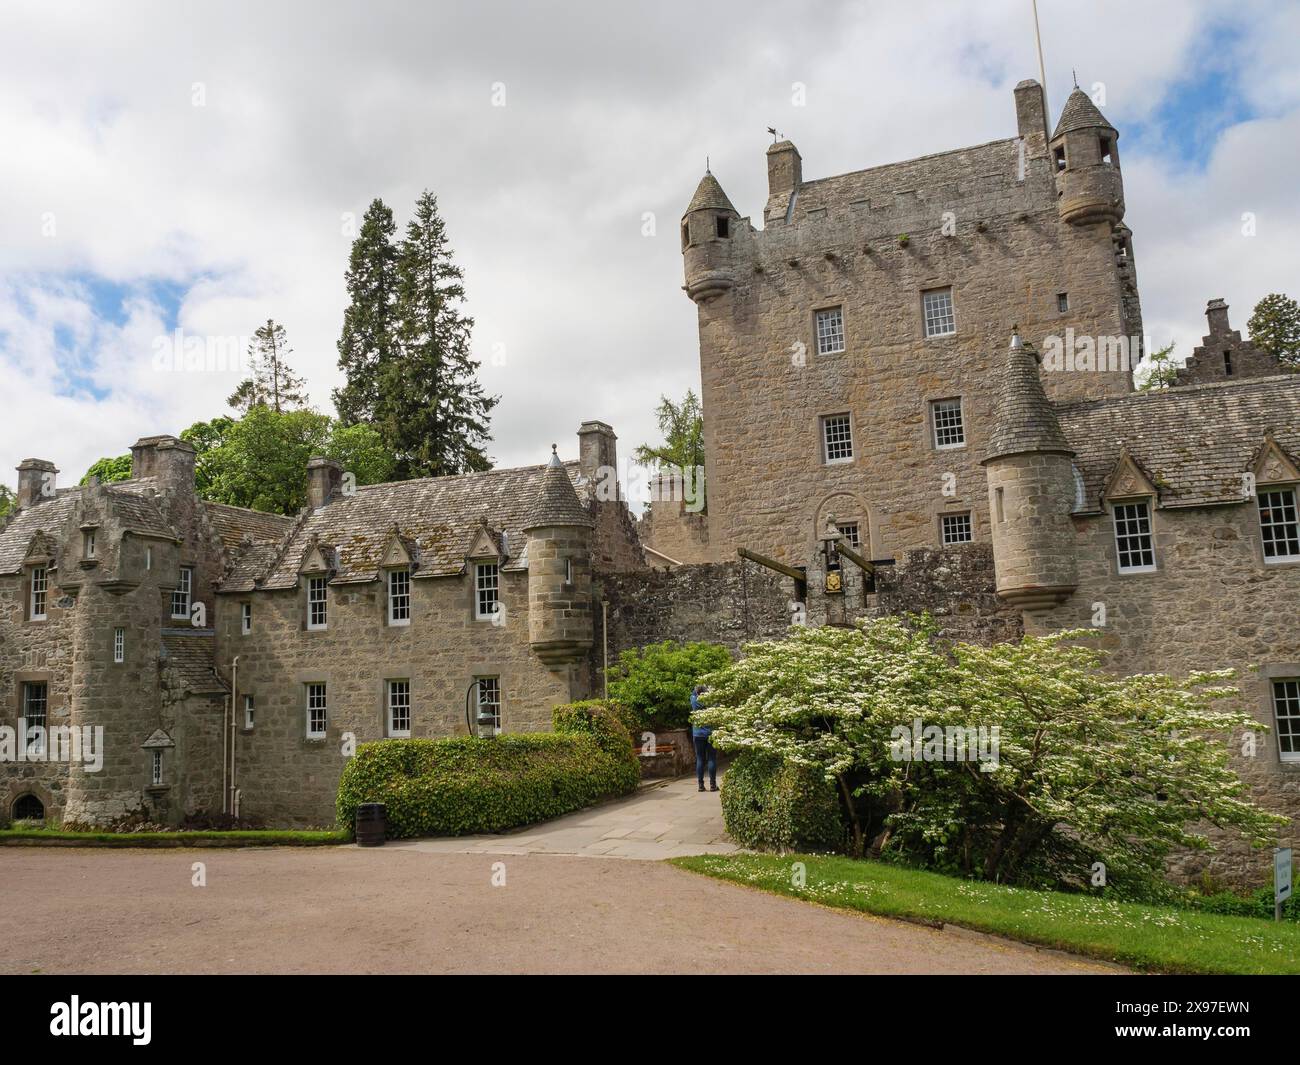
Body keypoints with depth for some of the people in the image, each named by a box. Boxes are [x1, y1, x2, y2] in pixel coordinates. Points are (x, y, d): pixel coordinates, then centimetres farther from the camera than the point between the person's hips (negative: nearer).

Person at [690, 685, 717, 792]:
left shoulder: (695, 701, -4)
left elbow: (692, 693, 14)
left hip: (698, 734, 2)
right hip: (711, 734, -2)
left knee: (700, 759, 6)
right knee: (712, 759, 3)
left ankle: (700, 784, 6)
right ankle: (712, 784, 3)